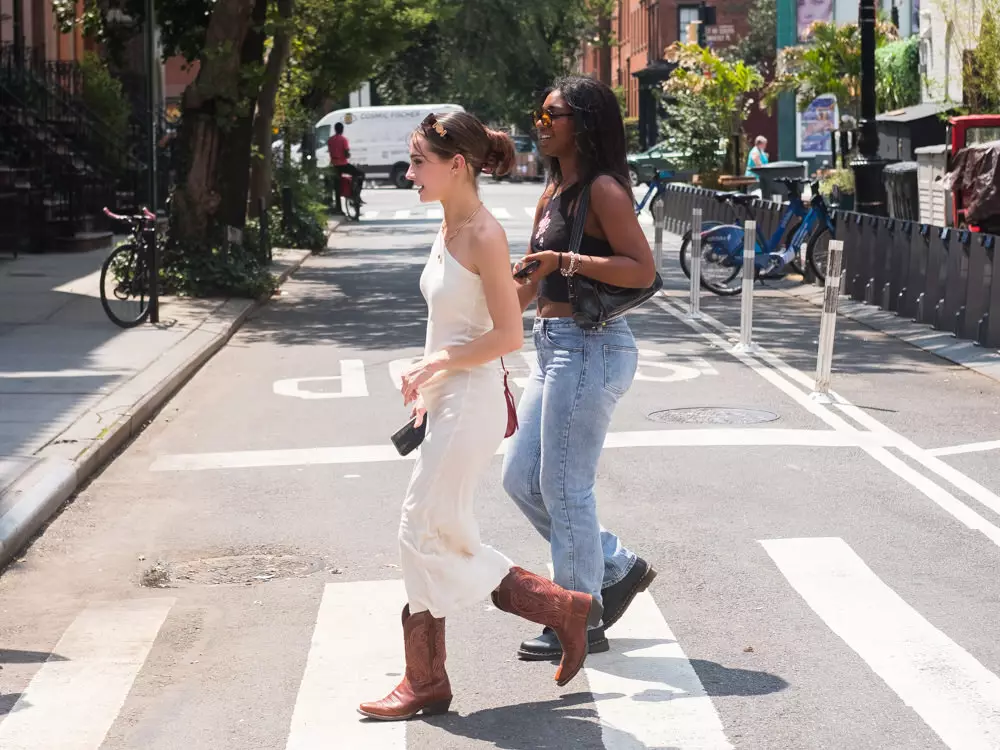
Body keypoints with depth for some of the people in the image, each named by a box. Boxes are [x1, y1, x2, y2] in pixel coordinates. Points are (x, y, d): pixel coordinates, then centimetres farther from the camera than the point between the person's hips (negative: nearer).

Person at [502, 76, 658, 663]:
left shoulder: (603, 190, -12)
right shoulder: (555, 193, 15)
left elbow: (643, 269, -21)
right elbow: (531, 281, 24)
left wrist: (566, 261, -25)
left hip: (590, 349, -10)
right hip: (556, 348, 10)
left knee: (565, 487, -2)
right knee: (522, 478, 13)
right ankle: (617, 568, 25)